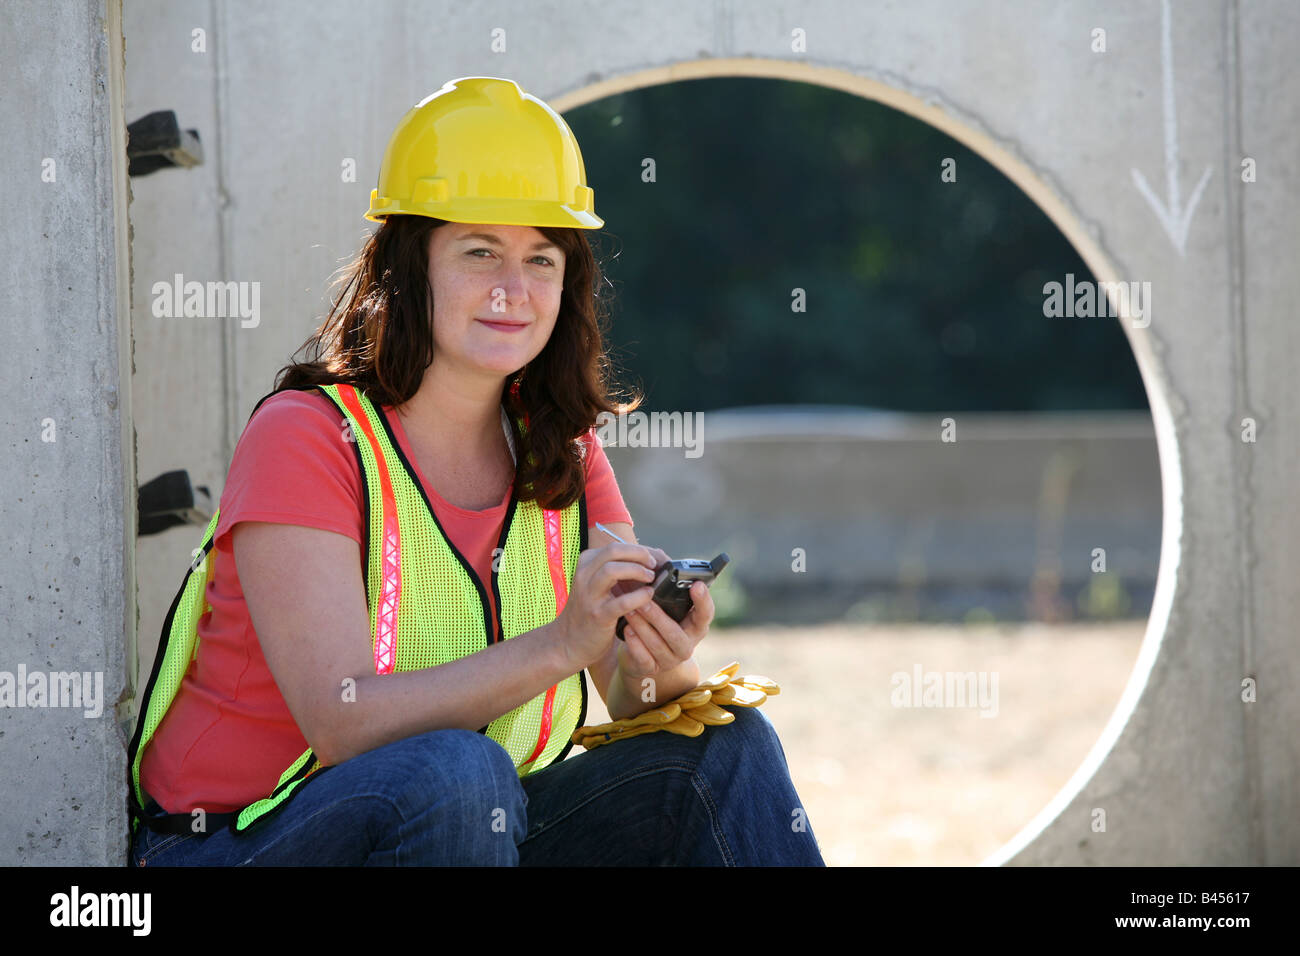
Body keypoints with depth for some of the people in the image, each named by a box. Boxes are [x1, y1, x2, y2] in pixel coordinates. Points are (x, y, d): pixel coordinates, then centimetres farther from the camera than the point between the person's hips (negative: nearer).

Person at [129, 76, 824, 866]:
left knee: (730, 748, -11)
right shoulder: (304, 438, -15)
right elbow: (341, 722, -24)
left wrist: (662, 668, -24)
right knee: (459, 769, -36)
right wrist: (559, 644, -33)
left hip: (464, 828, 6)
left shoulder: (560, 452, 5)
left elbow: (633, 702, 1)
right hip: (240, 845, -6)